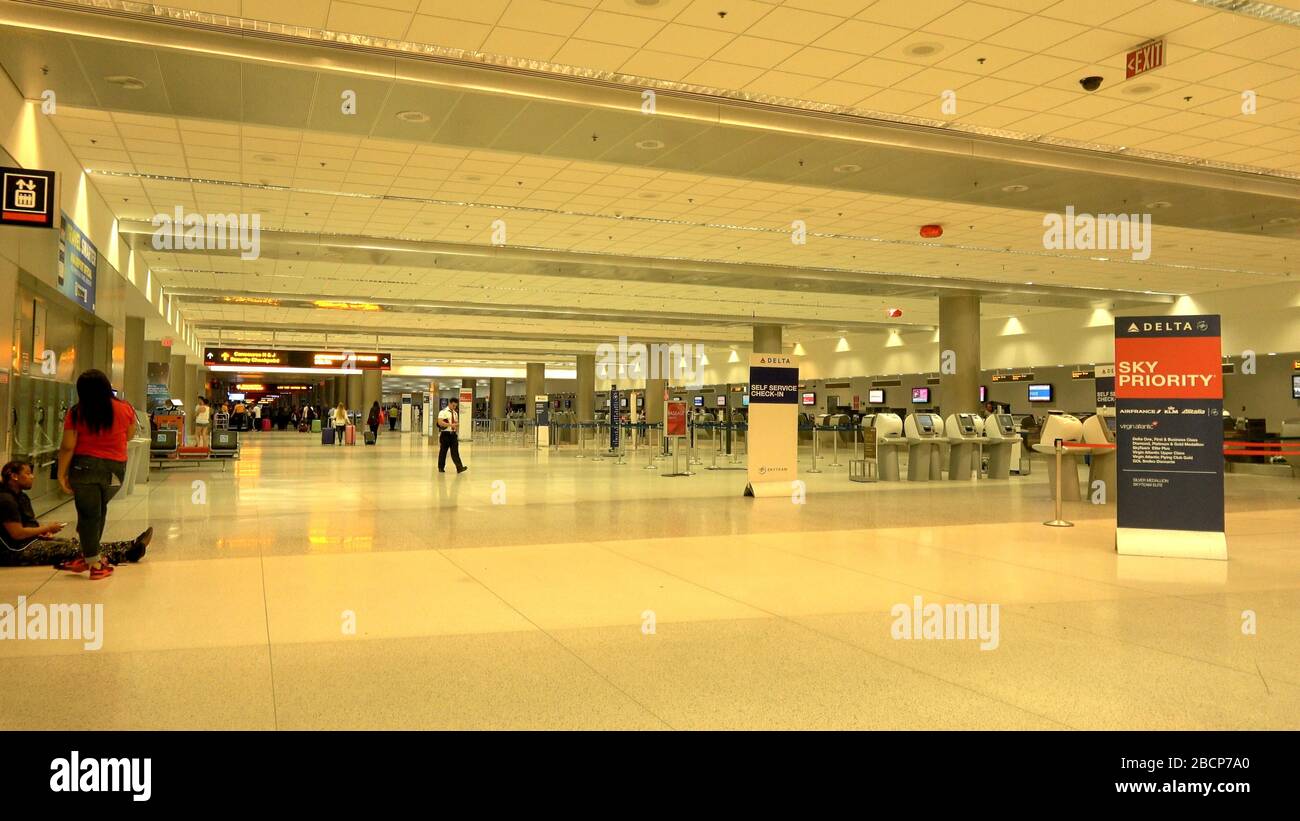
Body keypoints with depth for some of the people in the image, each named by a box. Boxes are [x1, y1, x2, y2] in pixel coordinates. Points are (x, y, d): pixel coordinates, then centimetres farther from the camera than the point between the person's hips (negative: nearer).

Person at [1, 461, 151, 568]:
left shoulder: (21, 497, 15)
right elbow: (17, 533, -21)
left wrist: (42, 529, 0)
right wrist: (47, 528, -9)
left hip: (31, 541, 10)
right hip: (16, 552, -10)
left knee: (74, 543, -3)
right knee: (73, 549, -14)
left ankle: (129, 548, -13)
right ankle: (129, 552, -19)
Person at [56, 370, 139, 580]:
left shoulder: (76, 413, -7)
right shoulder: (125, 409, -2)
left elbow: (67, 447, -6)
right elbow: (128, 436, 12)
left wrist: (61, 474, 1)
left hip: (84, 467, -2)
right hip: (115, 468, 2)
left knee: (88, 513, 7)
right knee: (99, 510, 19)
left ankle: (94, 562, 12)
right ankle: (90, 556, 22)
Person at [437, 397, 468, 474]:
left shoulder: (455, 413, 15)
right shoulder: (443, 412, -7)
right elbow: (440, 422, -19)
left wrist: (457, 425, -1)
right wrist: (450, 424, -25)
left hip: (453, 433, 5)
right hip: (445, 433, -5)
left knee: (455, 451, -2)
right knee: (443, 451, 3)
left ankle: (459, 468, -9)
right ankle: (441, 468, 14)